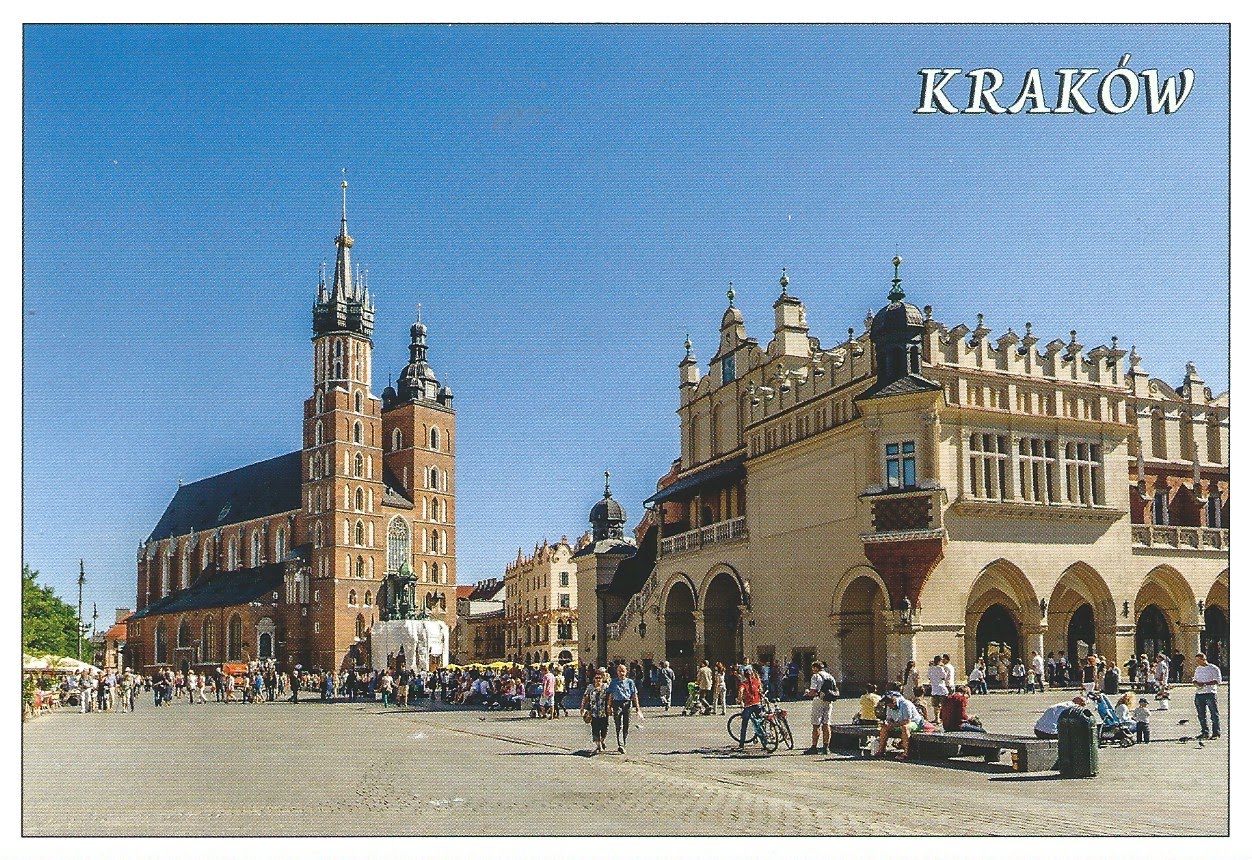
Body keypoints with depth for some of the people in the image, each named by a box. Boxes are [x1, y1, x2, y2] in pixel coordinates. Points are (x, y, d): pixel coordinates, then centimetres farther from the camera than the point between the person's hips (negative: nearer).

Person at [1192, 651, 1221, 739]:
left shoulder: (1214, 668, -2)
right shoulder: (1198, 669, 18)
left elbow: (1217, 681, -9)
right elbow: (1194, 679, 21)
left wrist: (1205, 684, -17)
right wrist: (1196, 683, -3)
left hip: (1210, 693, -6)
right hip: (1199, 694, 6)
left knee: (1214, 714, -4)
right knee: (1201, 714, 6)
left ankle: (1216, 732, 0)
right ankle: (1205, 732, 13)